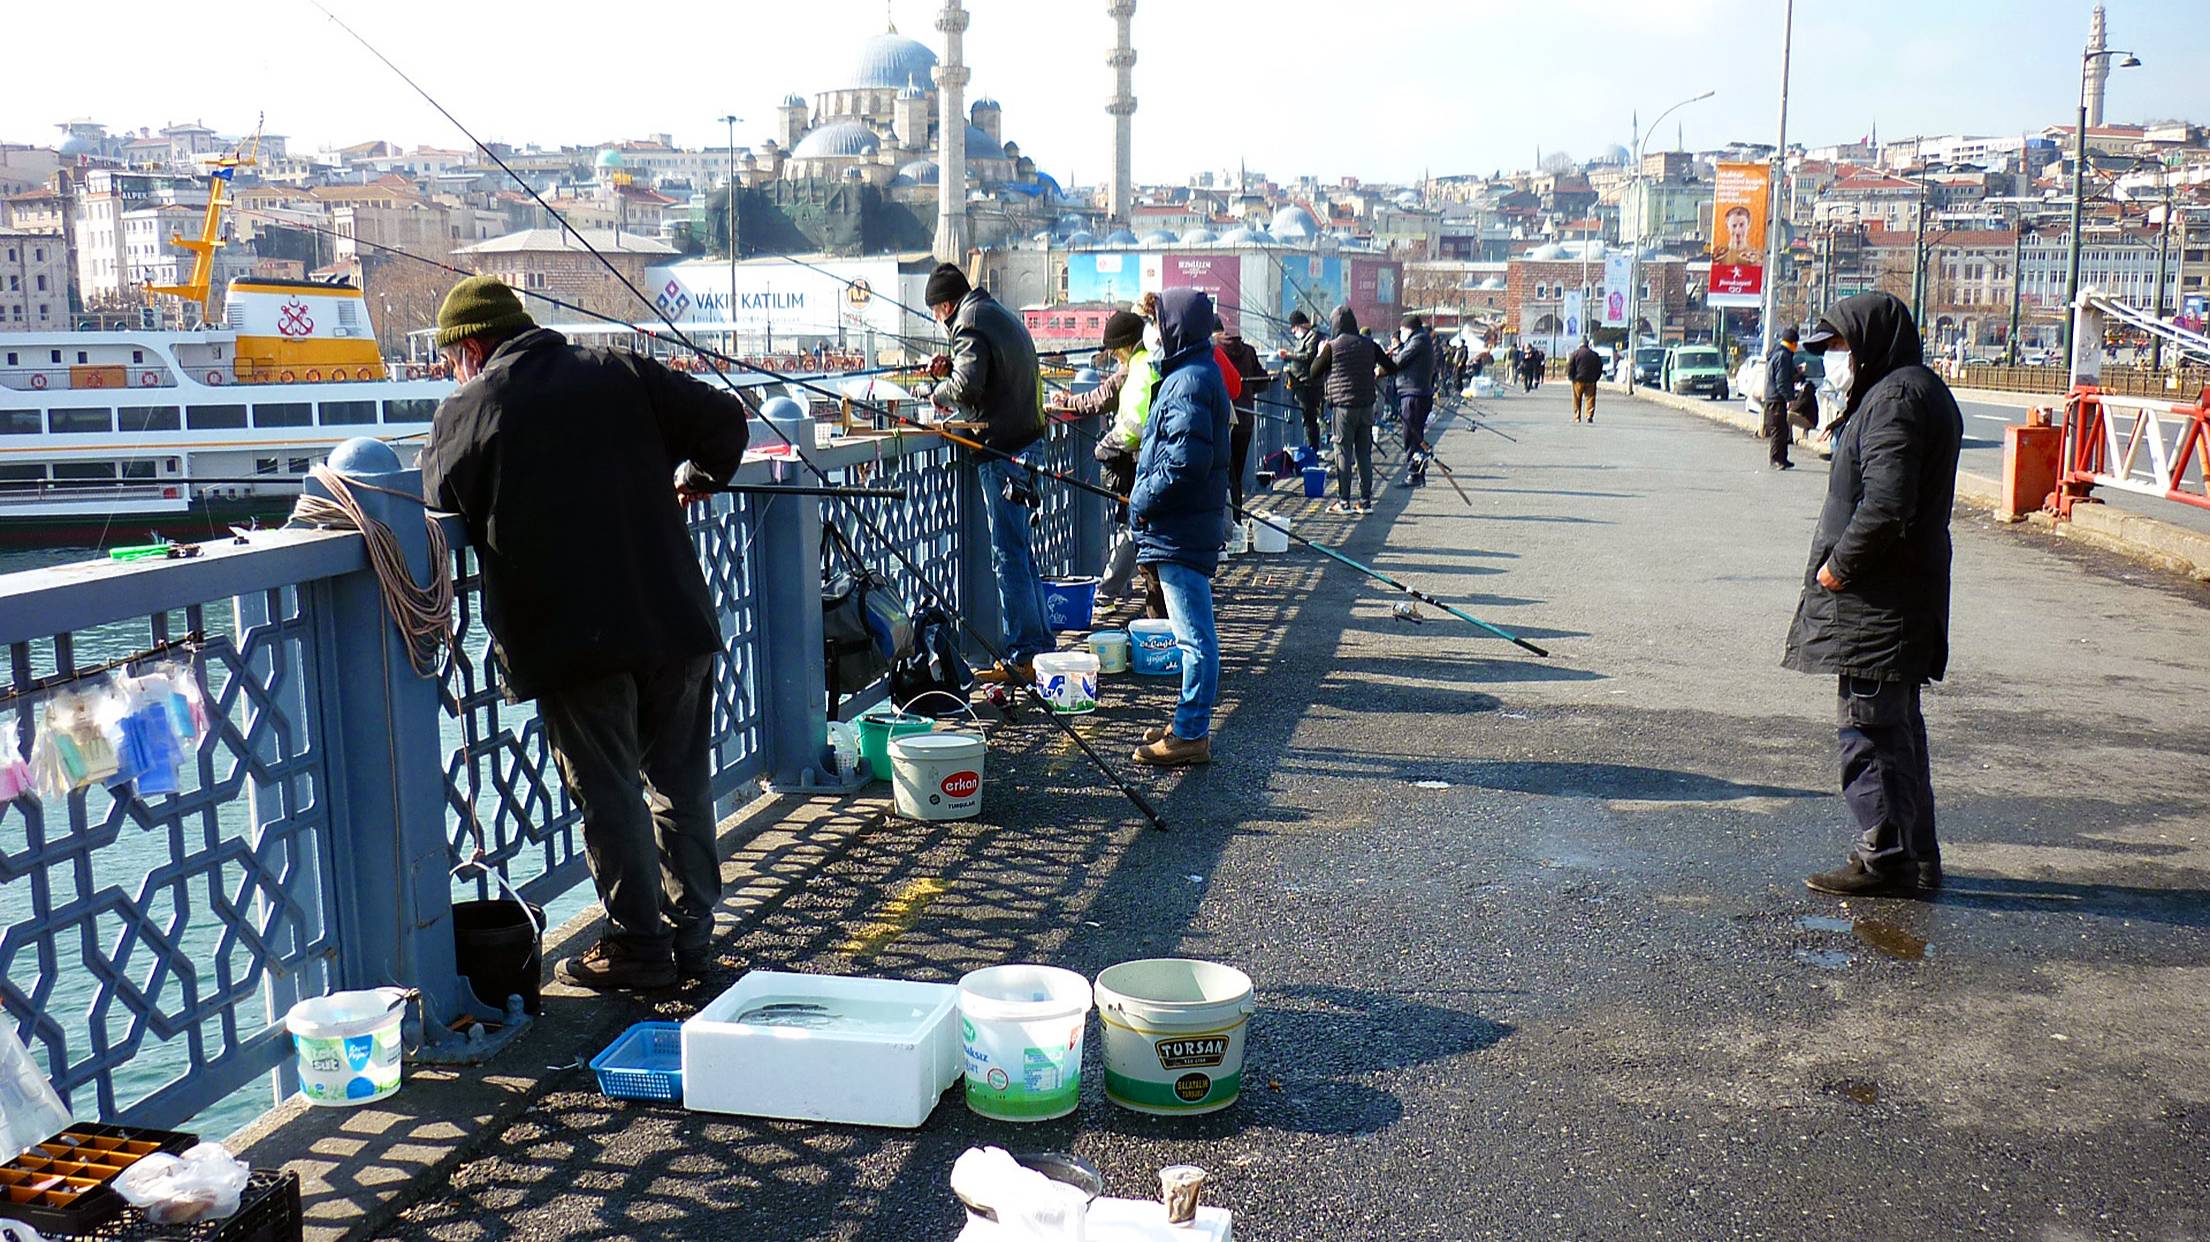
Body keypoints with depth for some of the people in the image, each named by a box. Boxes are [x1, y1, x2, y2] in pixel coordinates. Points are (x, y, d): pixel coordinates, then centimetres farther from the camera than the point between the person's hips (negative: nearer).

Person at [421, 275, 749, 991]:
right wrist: (699, 478, 23)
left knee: (608, 793, 7)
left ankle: (638, 945, 13)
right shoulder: (620, 372, 8)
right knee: (680, 780, 14)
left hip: (569, 637, -3)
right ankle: (693, 934, 23)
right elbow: (723, 418, 6)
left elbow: (441, 508, 7)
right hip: (676, 621, 4)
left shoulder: (465, 411, 1)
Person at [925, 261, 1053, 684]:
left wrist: (940, 393, -3)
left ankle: (1022, 658, -4)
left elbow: (966, 389, -23)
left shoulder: (970, 324, -11)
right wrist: (953, 368, 16)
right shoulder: (1003, 316, 19)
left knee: (1008, 557, -6)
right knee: (1022, 552, 16)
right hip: (1025, 440, 10)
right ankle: (1041, 647, 21)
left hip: (1002, 451, -10)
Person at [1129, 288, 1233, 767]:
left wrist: (1144, 499, -15)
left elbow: (1185, 460, -25)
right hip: (1186, 524, 11)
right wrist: (1146, 495, 16)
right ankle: (1190, 724, 26)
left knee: (1194, 634, -5)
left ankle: (1191, 735, 0)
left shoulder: (1189, 381, -17)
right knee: (1193, 632, 16)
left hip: (1181, 529, -11)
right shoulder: (1192, 373, 16)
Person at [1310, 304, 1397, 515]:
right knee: (1364, 453, 8)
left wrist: (1320, 353, 16)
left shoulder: (1332, 346, -7)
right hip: (1366, 404, 4)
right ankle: (1366, 501, 9)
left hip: (1343, 405, -4)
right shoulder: (1369, 344, 5)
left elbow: (1314, 373, 1)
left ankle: (1344, 501, -2)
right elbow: (1391, 367, 9)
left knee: (1343, 453, 0)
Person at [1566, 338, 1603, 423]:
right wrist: (1596, 378, 21)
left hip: (1578, 380, -2)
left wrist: (1570, 377, 7)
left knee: (1577, 399, 7)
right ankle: (1590, 415, -10)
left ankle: (1577, 417, 8)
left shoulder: (1575, 353, -4)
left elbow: (1570, 366, -6)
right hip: (1591, 381, 2)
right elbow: (1600, 367, 12)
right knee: (1590, 398, 3)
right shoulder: (1595, 354, 6)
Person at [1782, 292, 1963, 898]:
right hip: (1903, 591, 11)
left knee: (1868, 724, -6)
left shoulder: (1896, 397, -16)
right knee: (1896, 723, 16)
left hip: (1878, 598, -11)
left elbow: (1886, 504, -25)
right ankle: (1916, 855, 25)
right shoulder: (1917, 389, 18)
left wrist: (1838, 565, -16)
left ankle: (1885, 859, -1)